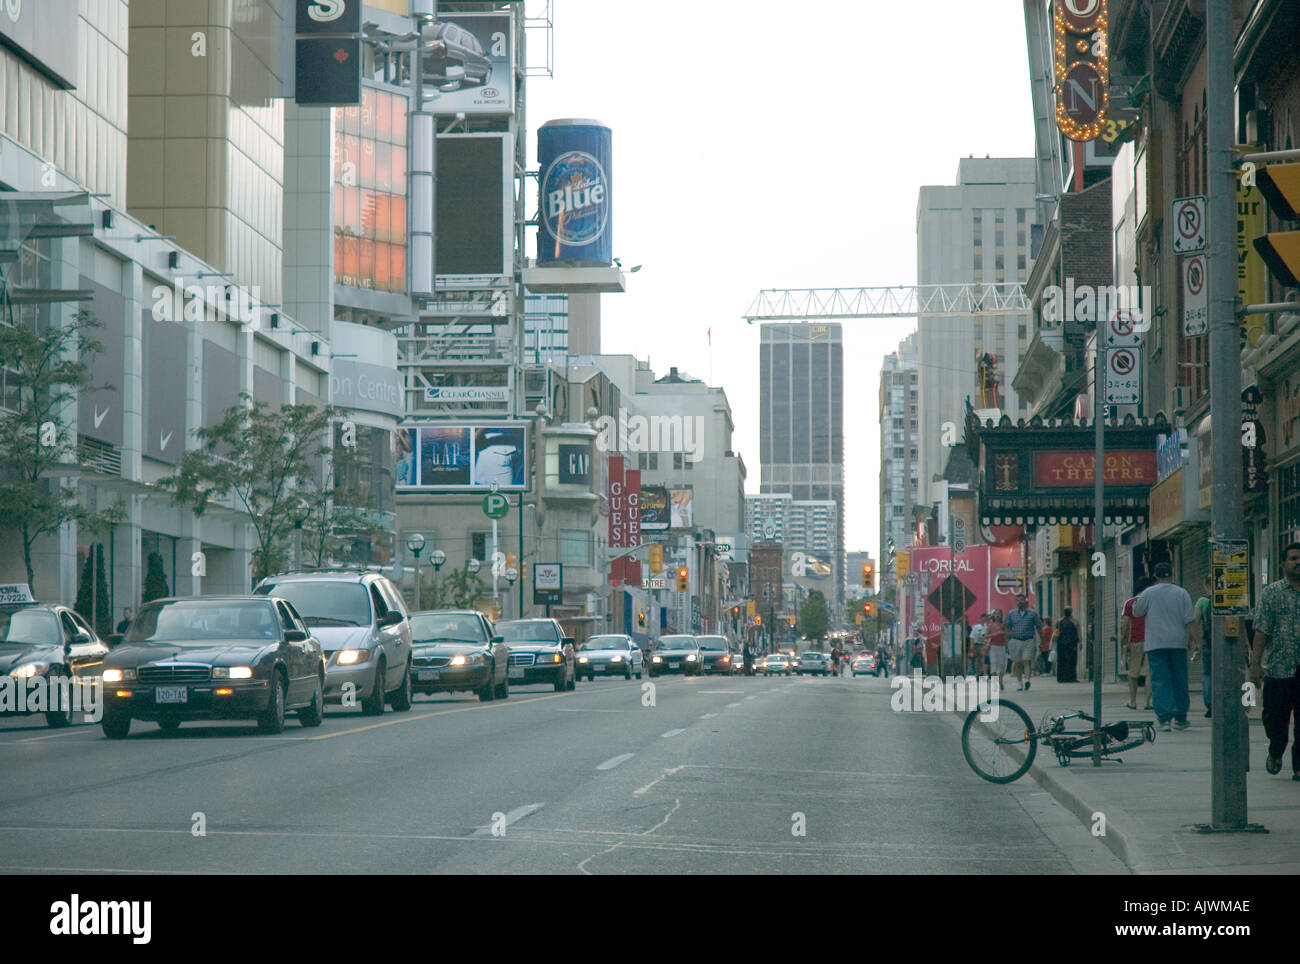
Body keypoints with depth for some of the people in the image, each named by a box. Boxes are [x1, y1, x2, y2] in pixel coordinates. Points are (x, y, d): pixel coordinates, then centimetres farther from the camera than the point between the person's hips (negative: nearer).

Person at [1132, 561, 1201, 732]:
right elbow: (1190, 620, -3)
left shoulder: (1148, 593, -1)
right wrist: (1196, 643, -2)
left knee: (1159, 681, -3)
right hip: (1178, 643, 1)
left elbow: (1137, 612, 12)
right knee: (1179, 681, 11)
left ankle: (1164, 719, -15)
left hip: (1155, 644, -1)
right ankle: (1180, 719, 16)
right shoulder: (1181, 593, 1)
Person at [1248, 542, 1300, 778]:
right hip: (1277, 668, -1)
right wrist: (1255, 664, -8)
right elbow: (1261, 631, -1)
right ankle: (1275, 752, 31)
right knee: (1274, 717, 4)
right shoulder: (1271, 592, 3)